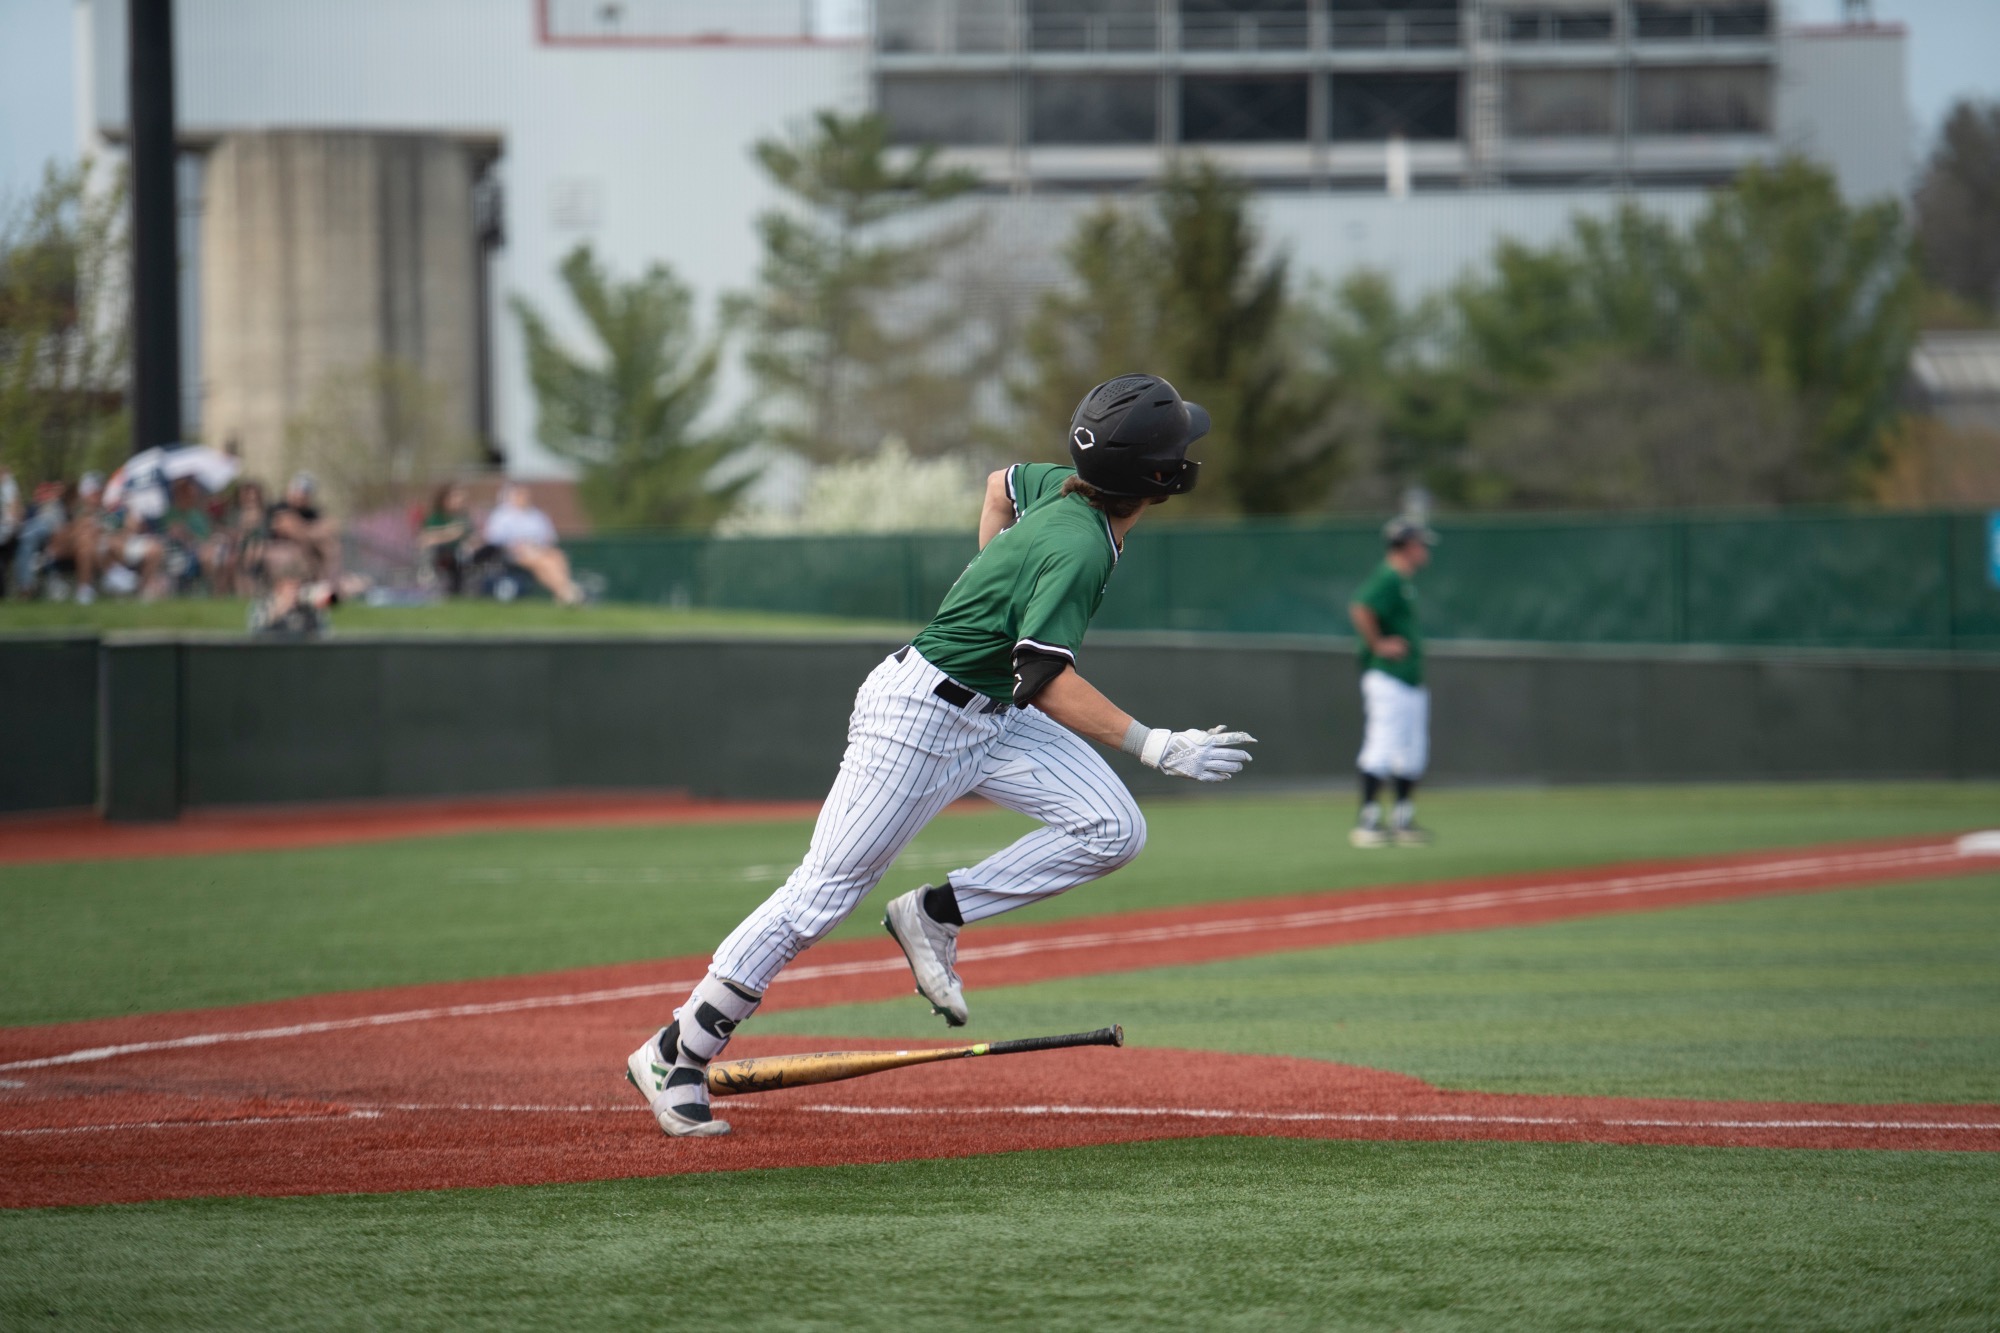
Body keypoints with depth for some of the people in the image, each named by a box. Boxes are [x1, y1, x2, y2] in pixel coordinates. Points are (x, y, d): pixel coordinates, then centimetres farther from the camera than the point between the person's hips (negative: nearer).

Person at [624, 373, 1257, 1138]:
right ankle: (674, 1057, 3)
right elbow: (1049, 679, -32)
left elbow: (1003, 484, 21)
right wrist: (1153, 747, -35)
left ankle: (936, 916, 2)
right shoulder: (1079, 546, -27)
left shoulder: (1068, 489, -1)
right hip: (917, 720, -9)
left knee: (1112, 830, -5)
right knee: (822, 896, -5)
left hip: (992, 717, 9)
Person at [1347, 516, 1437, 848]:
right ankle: (1367, 822, -9)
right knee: (1381, 749, -11)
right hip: (1388, 679, -11)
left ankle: (1403, 819, 18)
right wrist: (1378, 644, -20)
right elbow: (1360, 610, -28)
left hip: (1410, 680, 11)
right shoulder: (1387, 579, -14)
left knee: (1412, 755, 12)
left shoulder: (1404, 581, 18)